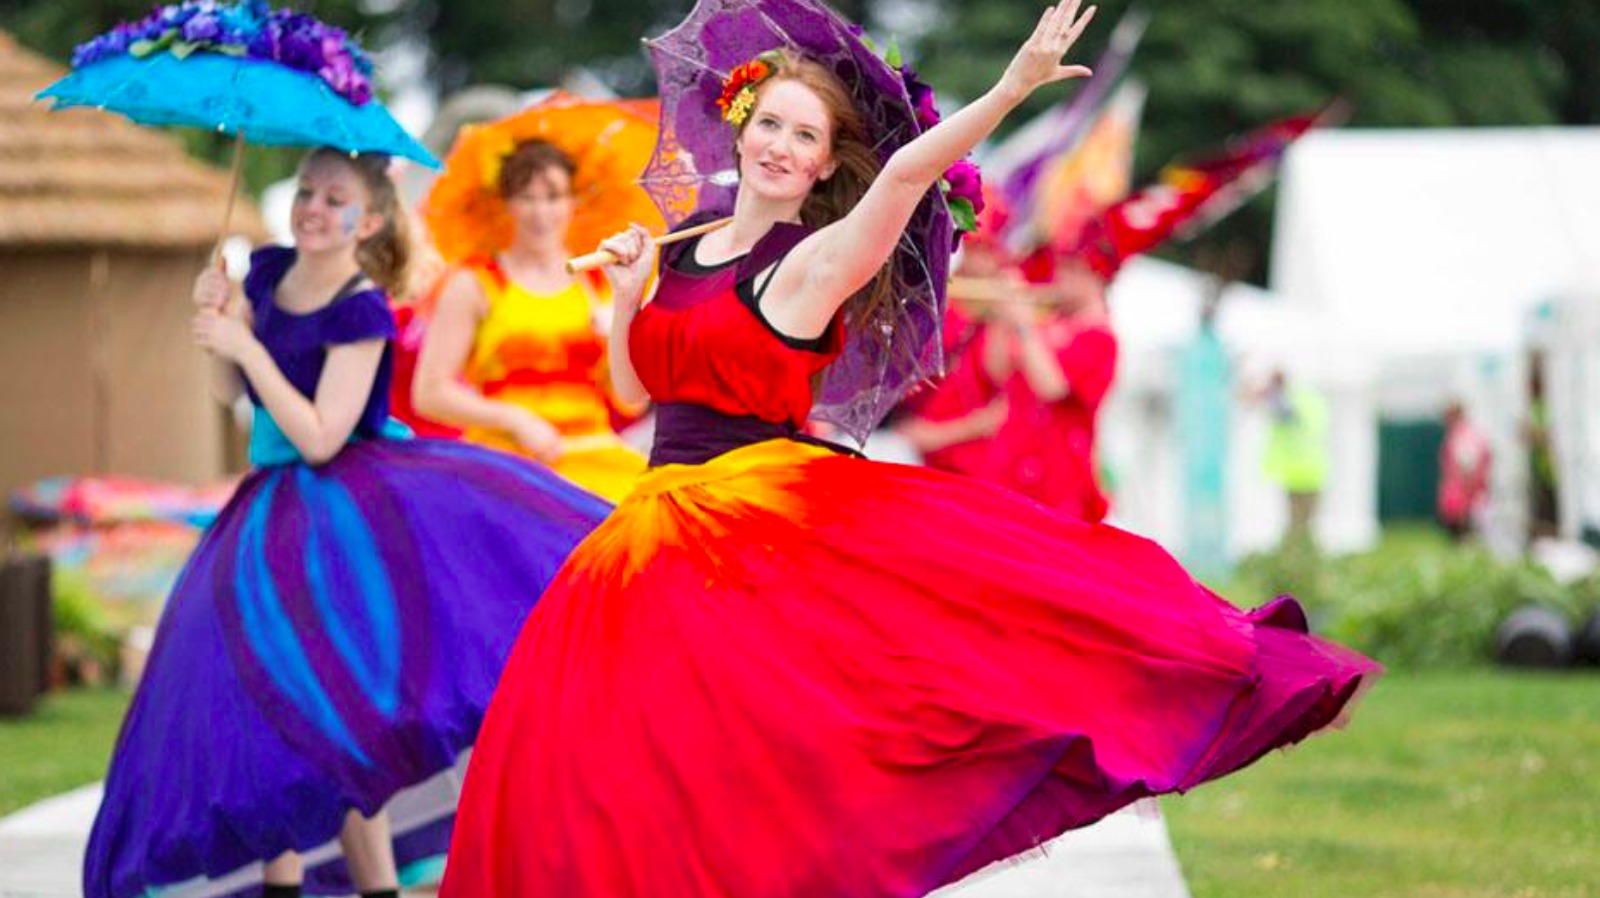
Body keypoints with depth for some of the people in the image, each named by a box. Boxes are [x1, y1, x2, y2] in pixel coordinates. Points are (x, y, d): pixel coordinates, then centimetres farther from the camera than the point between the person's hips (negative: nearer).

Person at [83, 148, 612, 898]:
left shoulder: (360, 313, -15)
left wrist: (248, 346, -21)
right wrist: (217, 317, -2)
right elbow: (231, 392, 16)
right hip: (272, 521, 7)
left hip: (346, 512, -7)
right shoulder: (269, 273, 6)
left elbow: (320, 439, -20)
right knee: (263, 704, 7)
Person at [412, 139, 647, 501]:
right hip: (505, 458, -3)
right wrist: (514, 419, -7)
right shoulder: (473, 286, 6)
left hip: (594, 461, 3)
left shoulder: (598, 285, 16)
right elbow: (429, 394, 0)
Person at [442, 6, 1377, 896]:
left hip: (781, 523, -5)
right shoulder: (684, 253, 12)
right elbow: (636, 387, 18)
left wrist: (1012, 89, -33)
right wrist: (629, 291, 3)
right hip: (664, 530, 5)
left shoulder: (817, 263, -6)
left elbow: (906, 173, -22)